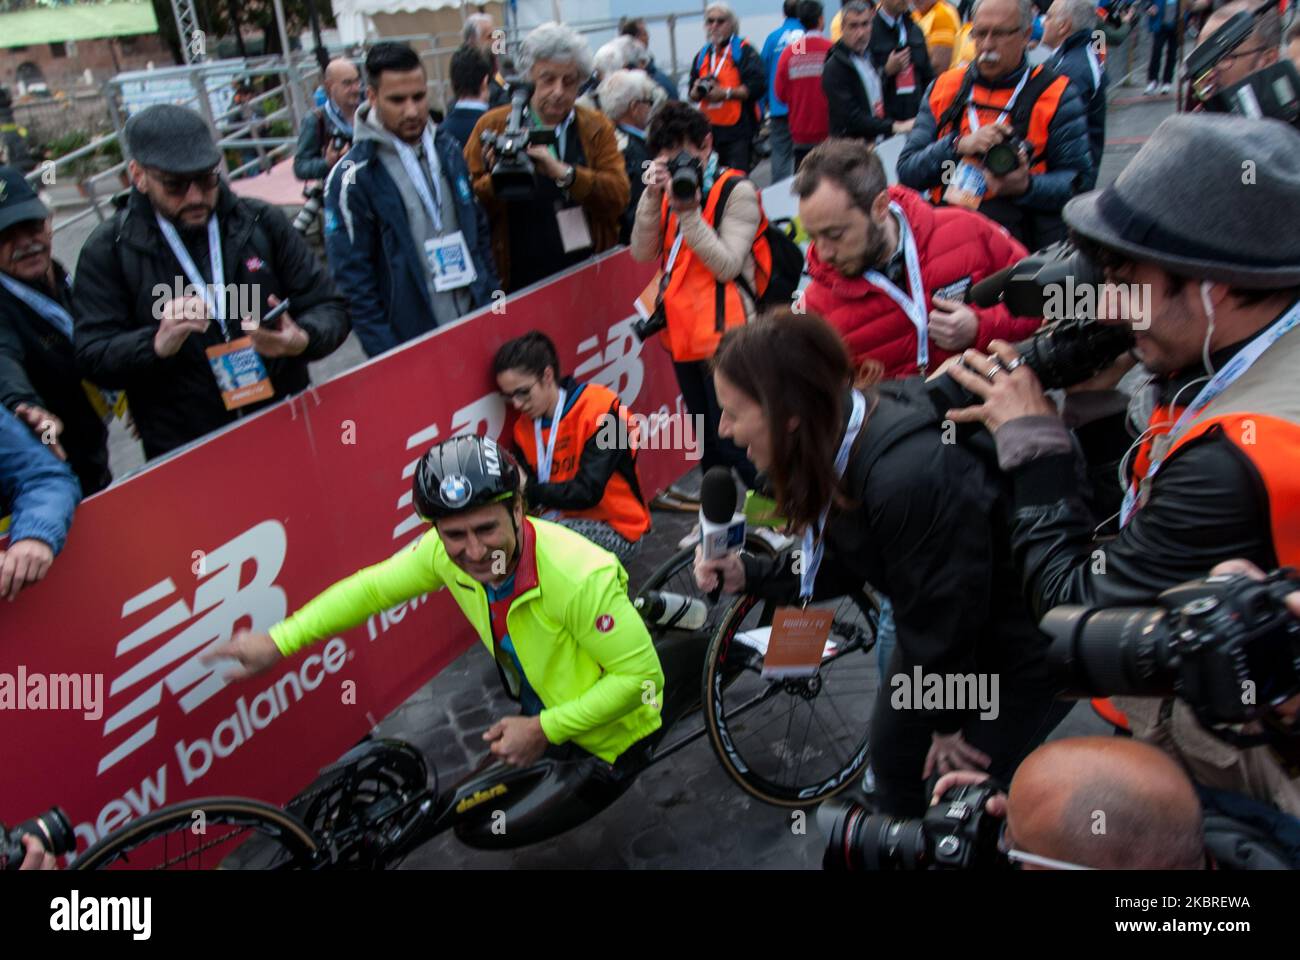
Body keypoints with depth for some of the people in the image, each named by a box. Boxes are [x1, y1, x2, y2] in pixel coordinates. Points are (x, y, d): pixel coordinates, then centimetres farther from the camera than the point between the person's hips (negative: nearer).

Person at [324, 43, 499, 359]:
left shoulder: (448, 148, 6)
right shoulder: (352, 177, -11)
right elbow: (353, 278, -11)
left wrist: (493, 298, 10)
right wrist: (386, 357, -14)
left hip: (477, 326, 5)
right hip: (412, 343, -5)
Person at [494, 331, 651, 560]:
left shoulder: (600, 409, -16)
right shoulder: (524, 428, 3)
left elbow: (587, 492, -22)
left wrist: (529, 490, -22)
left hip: (616, 529, -5)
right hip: (562, 520, 6)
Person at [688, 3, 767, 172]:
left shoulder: (744, 51, -2)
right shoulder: (702, 56, 16)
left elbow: (758, 86, -14)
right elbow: (693, 95, 19)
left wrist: (726, 92, -17)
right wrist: (698, 90, -4)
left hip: (739, 128, -5)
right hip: (709, 129, 5)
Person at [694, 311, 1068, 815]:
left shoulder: (911, 477, -40)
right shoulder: (838, 444, -12)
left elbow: (943, 613, -26)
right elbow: (844, 562, 2)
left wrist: (949, 722, -10)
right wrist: (747, 574, -7)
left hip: (1025, 648, -8)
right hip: (947, 629, 8)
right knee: (893, 750, 20)